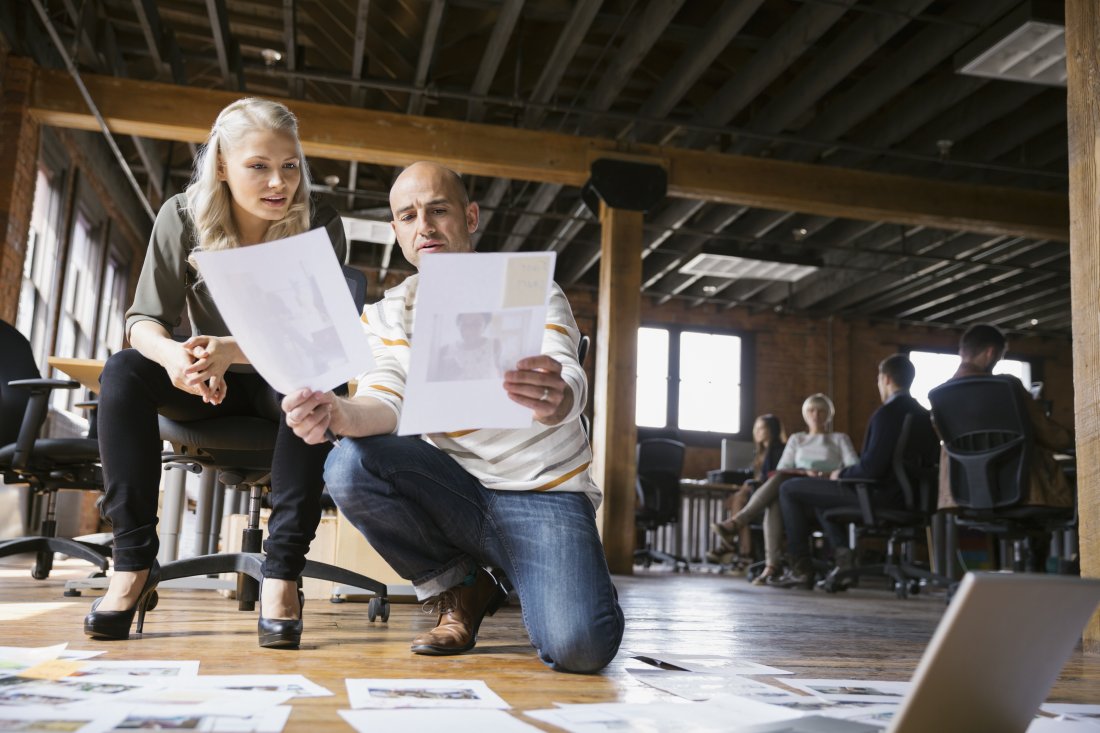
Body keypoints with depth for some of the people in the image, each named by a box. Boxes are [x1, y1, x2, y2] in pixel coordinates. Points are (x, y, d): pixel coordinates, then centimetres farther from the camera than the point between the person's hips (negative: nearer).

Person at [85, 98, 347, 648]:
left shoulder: (319, 227, -14)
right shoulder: (183, 217, -9)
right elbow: (143, 319, -12)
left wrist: (233, 350, -41)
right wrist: (172, 354, -37)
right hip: (208, 386, 2)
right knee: (124, 371, -26)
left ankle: (282, 572, -32)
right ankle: (133, 562, -21)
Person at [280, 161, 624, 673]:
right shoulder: (387, 314, 6)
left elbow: (567, 381, -21)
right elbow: (385, 404, -10)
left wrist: (556, 398, -48)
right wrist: (337, 413, -35)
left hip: (543, 491, -3)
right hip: (454, 487, 4)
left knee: (579, 646, -28)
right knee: (349, 466, -25)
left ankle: (542, 588, 11)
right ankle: (462, 590, -1)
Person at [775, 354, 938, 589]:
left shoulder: (886, 414, -19)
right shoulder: (925, 416, 9)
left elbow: (871, 468, -25)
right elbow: (927, 460, 18)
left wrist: (842, 474, -4)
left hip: (878, 498, -9)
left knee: (789, 489, -1)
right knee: (820, 490, 31)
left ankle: (801, 569, 1)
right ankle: (844, 560, 20)